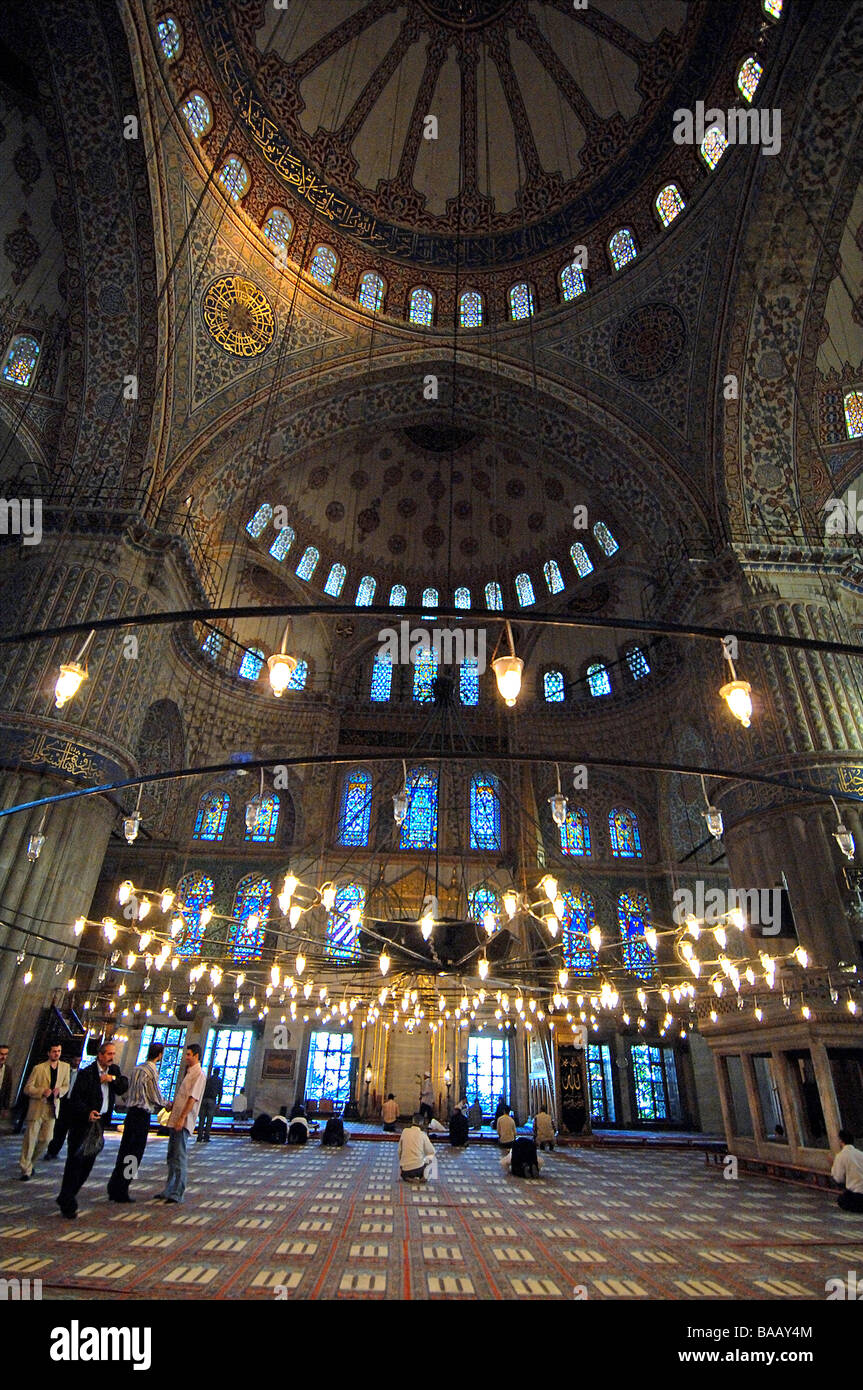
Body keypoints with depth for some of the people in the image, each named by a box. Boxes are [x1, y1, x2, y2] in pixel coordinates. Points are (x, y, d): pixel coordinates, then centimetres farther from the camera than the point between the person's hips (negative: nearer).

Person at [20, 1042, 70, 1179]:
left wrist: (60, 1091, -10)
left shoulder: (65, 1067, 5)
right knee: (30, 1139, -2)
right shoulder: (38, 1068, -8)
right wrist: (42, 1091, -23)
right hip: (37, 1107, -4)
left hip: (52, 1108, 4)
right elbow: (27, 1088, -7)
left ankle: (29, 1162, 29)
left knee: (46, 1139, 5)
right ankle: (26, 1170, 12)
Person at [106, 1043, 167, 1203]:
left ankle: (113, 1189, 21)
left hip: (130, 1111, 8)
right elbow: (156, 1098, -10)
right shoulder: (152, 1071, -14)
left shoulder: (137, 1069, 11)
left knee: (124, 1150, 15)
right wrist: (167, 1104, 7)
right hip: (142, 1114, -8)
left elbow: (127, 1093, 16)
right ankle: (121, 1192, 5)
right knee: (135, 1153, 1)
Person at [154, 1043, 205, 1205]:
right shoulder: (189, 1072, 18)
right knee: (172, 1156, 15)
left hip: (184, 1121, -10)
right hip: (175, 1119, 10)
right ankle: (169, 1190, 25)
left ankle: (177, 1194, 0)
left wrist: (182, 1118, -24)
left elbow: (193, 1098, -20)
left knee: (180, 1157, -6)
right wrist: (171, 1106, 13)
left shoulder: (199, 1074, -13)